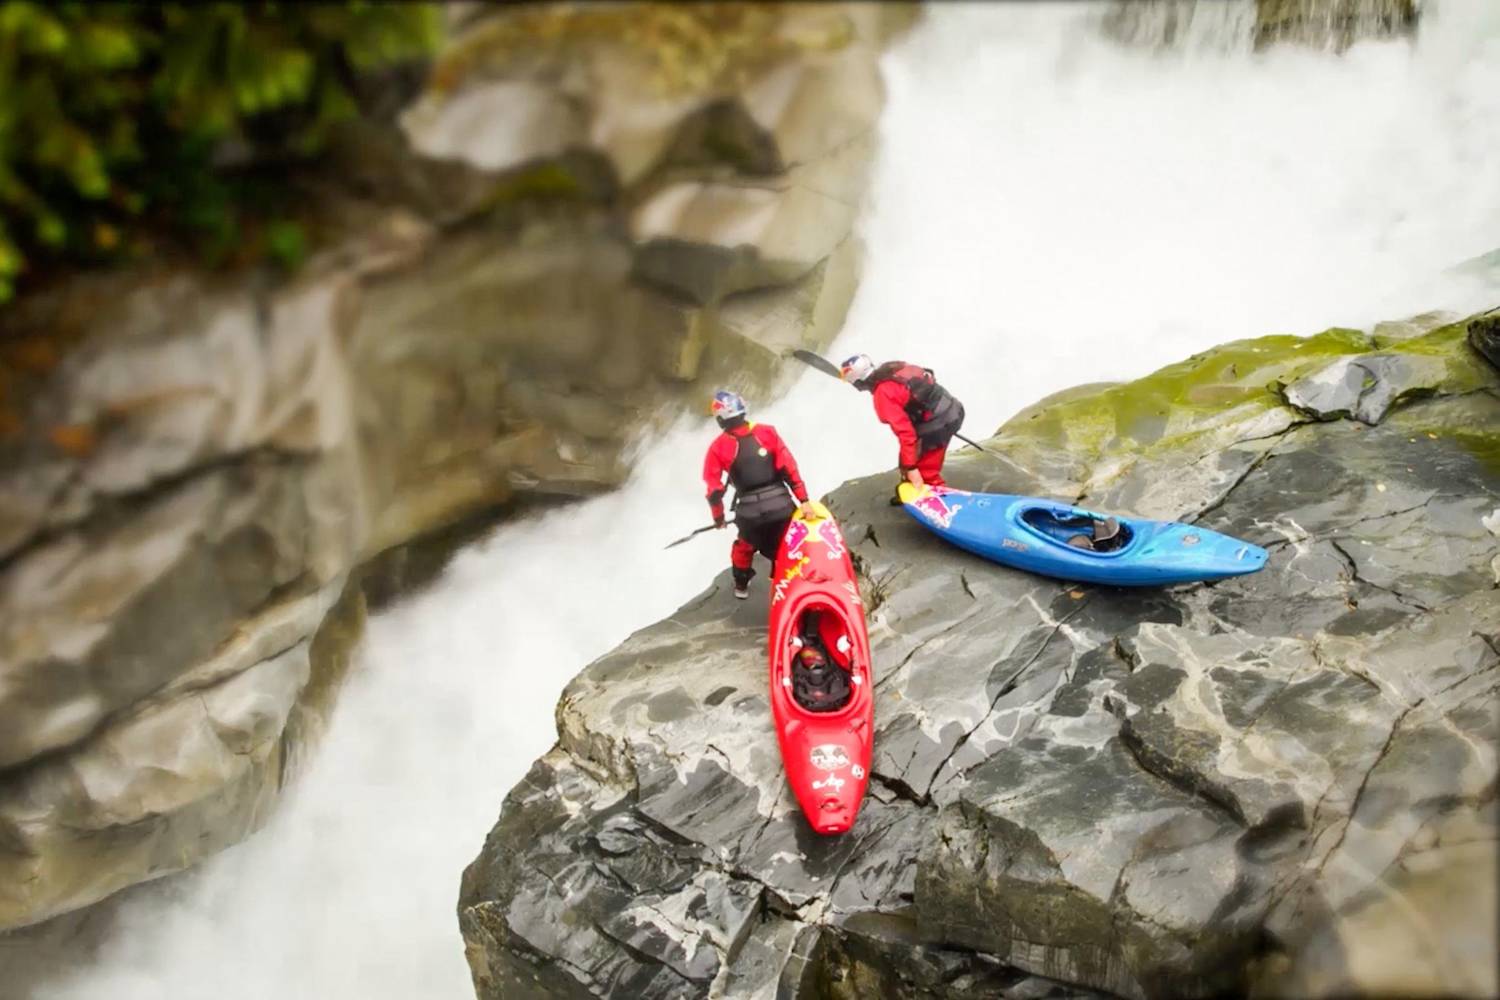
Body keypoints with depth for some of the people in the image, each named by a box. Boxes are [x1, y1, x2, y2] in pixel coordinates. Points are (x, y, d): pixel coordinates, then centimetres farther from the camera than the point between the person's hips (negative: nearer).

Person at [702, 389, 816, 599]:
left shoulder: (718, 447, -3)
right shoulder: (766, 432, -2)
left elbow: (714, 488, 1)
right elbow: (789, 468, -6)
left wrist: (718, 517, 16)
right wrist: (804, 500, -3)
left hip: (750, 513, 1)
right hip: (781, 506, -1)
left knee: (744, 547, 30)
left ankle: (741, 585, 44)